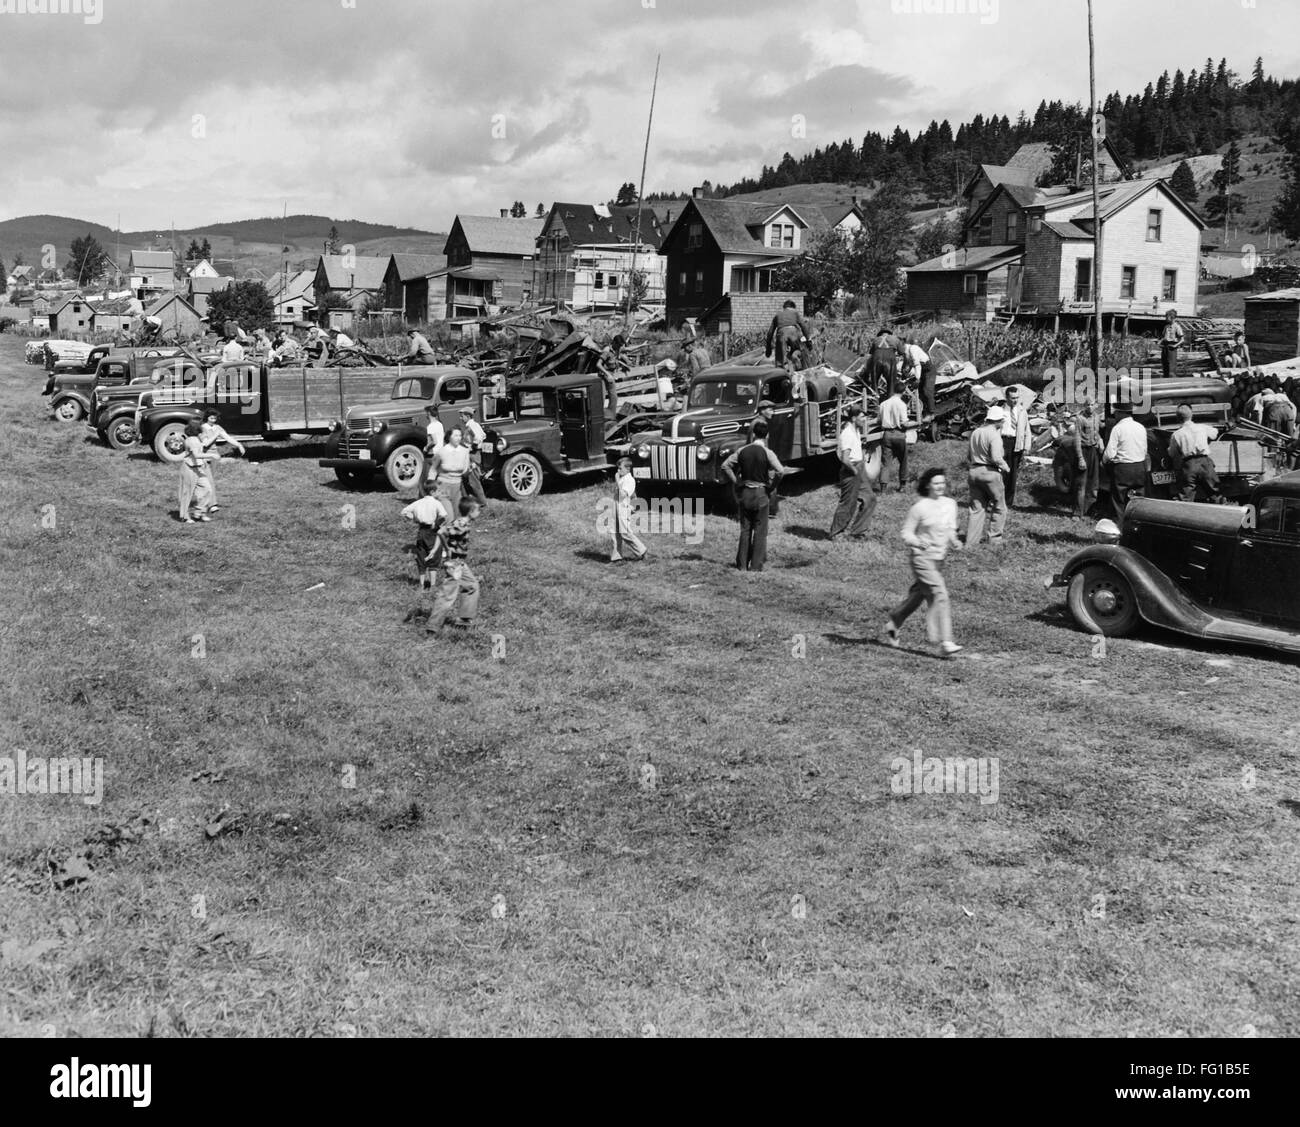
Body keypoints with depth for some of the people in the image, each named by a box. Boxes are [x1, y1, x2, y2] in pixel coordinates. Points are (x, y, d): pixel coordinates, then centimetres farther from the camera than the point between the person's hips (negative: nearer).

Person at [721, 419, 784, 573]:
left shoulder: (742, 451, 0)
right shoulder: (767, 453, -11)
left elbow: (725, 466, 0)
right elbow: (780, 471, -22)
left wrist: (736, 482, 4)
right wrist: (772, 487, -8)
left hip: (744, 493, 4)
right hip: (761, 494, -4)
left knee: (745, 530, 12)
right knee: (760, 531, 5)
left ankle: (742, 565, 15)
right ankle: (756, 566, 6)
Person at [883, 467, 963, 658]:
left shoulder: (950, 504, 7)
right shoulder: (919, 508, -11)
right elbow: (906, 533, -7)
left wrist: (954, 542, -1)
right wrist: (917, 543, -25)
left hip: (938, 559, 7)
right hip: (922, 557, -7)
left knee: (917, 596, 17)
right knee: (940, 596, -16)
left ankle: (892, 624, 39)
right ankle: (945, 643, -17)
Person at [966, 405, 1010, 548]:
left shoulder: (976, 432, 10)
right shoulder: (994, 435, -14)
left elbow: (971, 454, 13)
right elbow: (996, 458, -21)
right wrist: (1005, 467, -5)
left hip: (974, 470, 7)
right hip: (990, 472, -7)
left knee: (976, 508, 10)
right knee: (999, 508, 9)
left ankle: (972, 541, 6)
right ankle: (995, 539, 10)